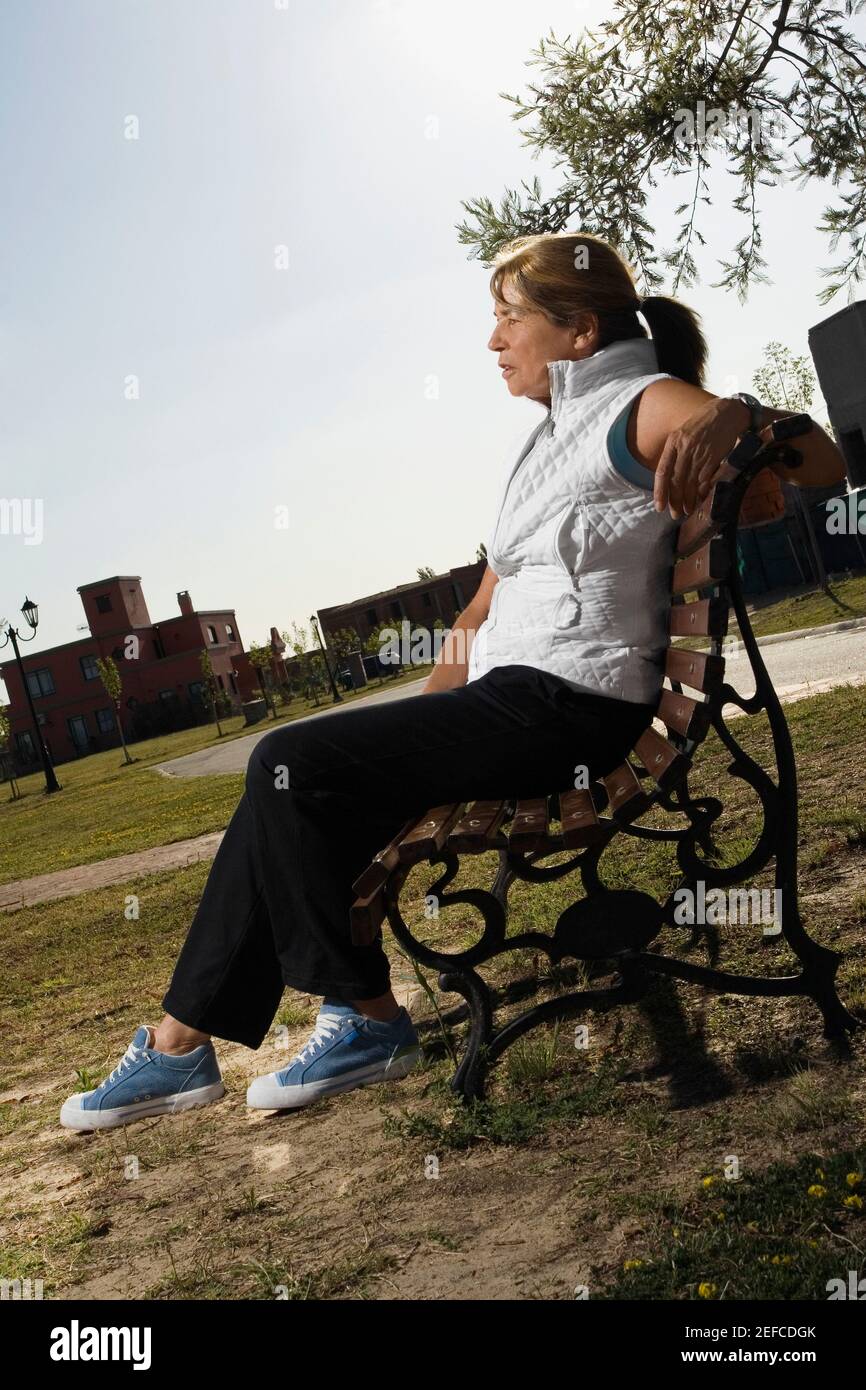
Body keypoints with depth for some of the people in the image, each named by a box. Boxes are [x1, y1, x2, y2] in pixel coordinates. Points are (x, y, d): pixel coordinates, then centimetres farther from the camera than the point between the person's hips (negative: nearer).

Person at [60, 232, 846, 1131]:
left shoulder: (644, 407, -3)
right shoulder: (552, 438, 23)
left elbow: (823, 464, -15)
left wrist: (735, 413, -33)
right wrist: (432, 711, 11)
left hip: (569, 706, -9)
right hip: (505, 699, 9)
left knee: (291, 763, -16)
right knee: (291, 782, 0)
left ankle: (367, 1019, -3)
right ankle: (183, 1040, 4)